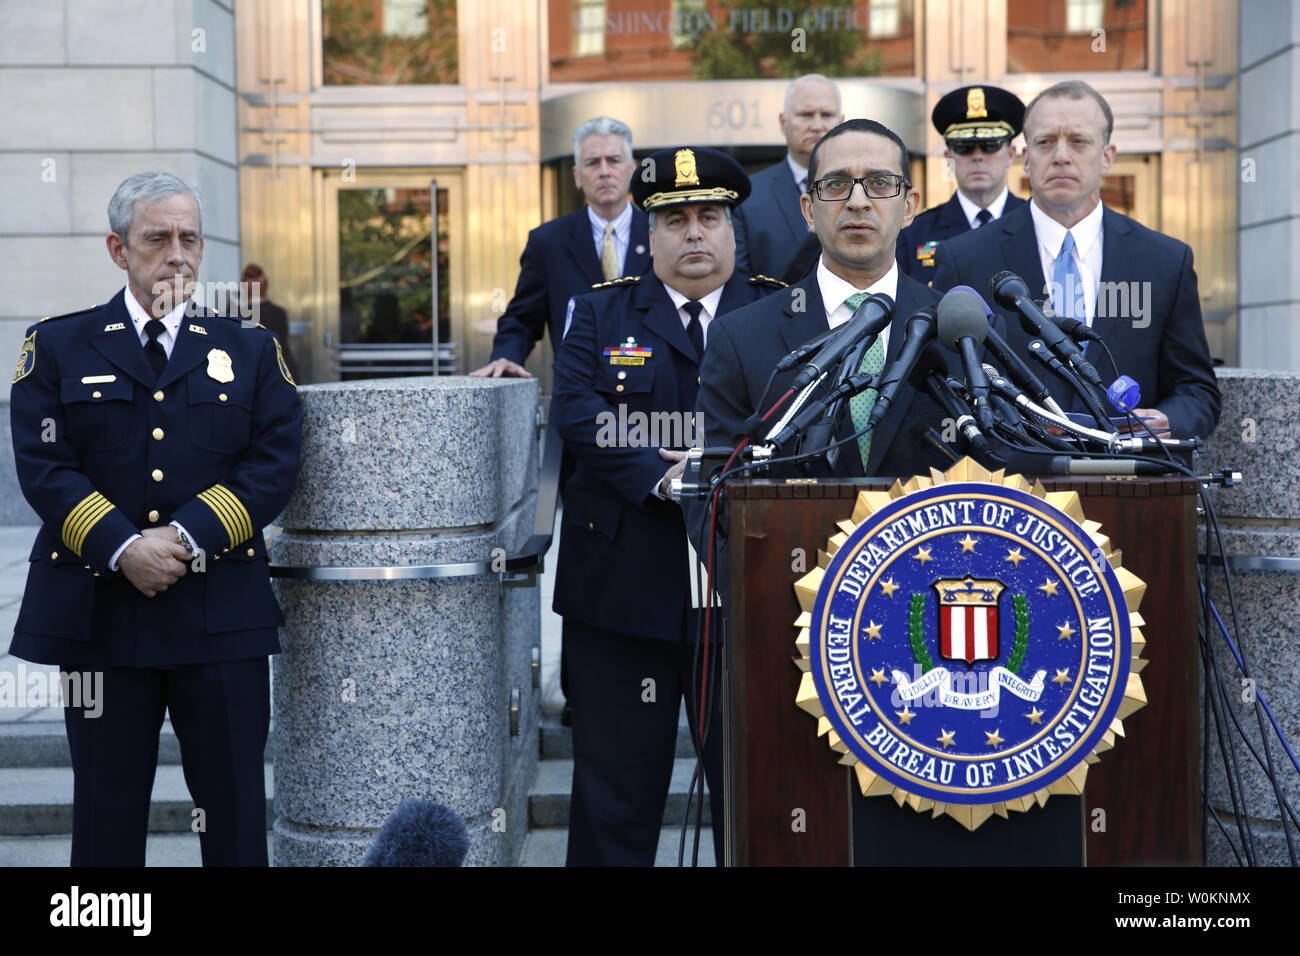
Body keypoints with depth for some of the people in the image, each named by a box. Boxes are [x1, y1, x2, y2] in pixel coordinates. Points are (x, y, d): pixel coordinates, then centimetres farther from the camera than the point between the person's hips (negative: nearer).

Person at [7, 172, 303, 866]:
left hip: (222, 617, 1)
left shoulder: (251, 351, 10)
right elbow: (43, 465, -3)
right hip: (100, 613, 0)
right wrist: (122, 547, -17)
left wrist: (190, 536, -14)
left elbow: (274, 463, -1)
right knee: (107, 813, 7)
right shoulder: (57, 347, 8)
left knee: (235, 811, 4)